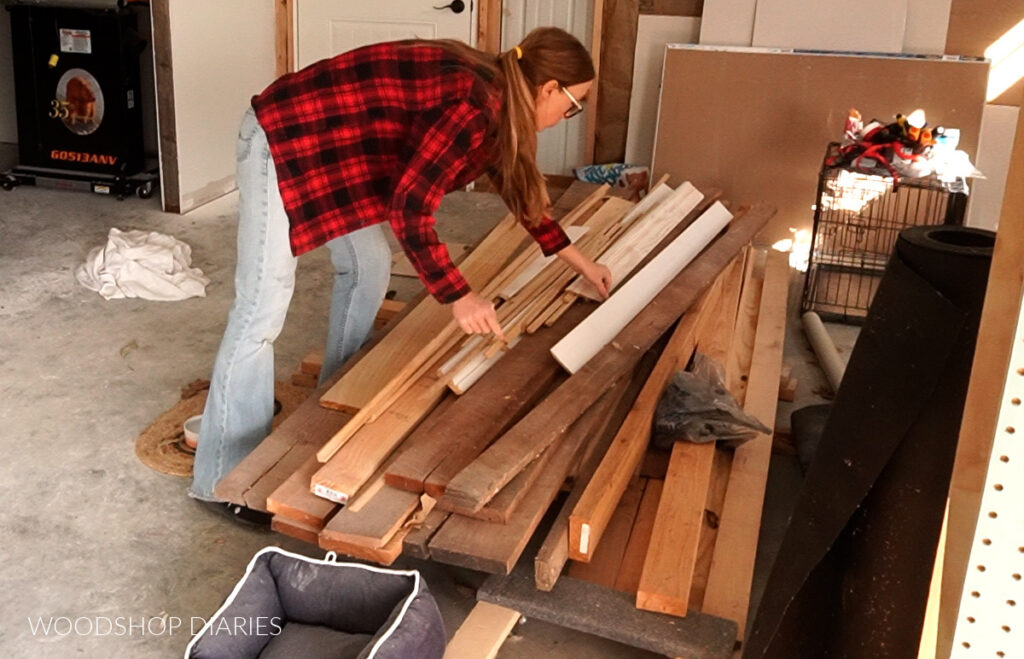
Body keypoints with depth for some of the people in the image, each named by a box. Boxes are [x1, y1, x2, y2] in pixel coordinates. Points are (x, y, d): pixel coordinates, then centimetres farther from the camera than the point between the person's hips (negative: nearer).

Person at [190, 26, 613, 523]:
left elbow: (519, 188, 21)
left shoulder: (492, 96, 8)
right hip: (282, 140, -10)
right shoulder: (476, 105, -22)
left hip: (325, 143, 10)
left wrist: (580, 262, 25)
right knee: (262, 311, -7)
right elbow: (409, 209, -26)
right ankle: (223, 480, 3)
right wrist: (458, 297, -22)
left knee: (368, 268, 16)